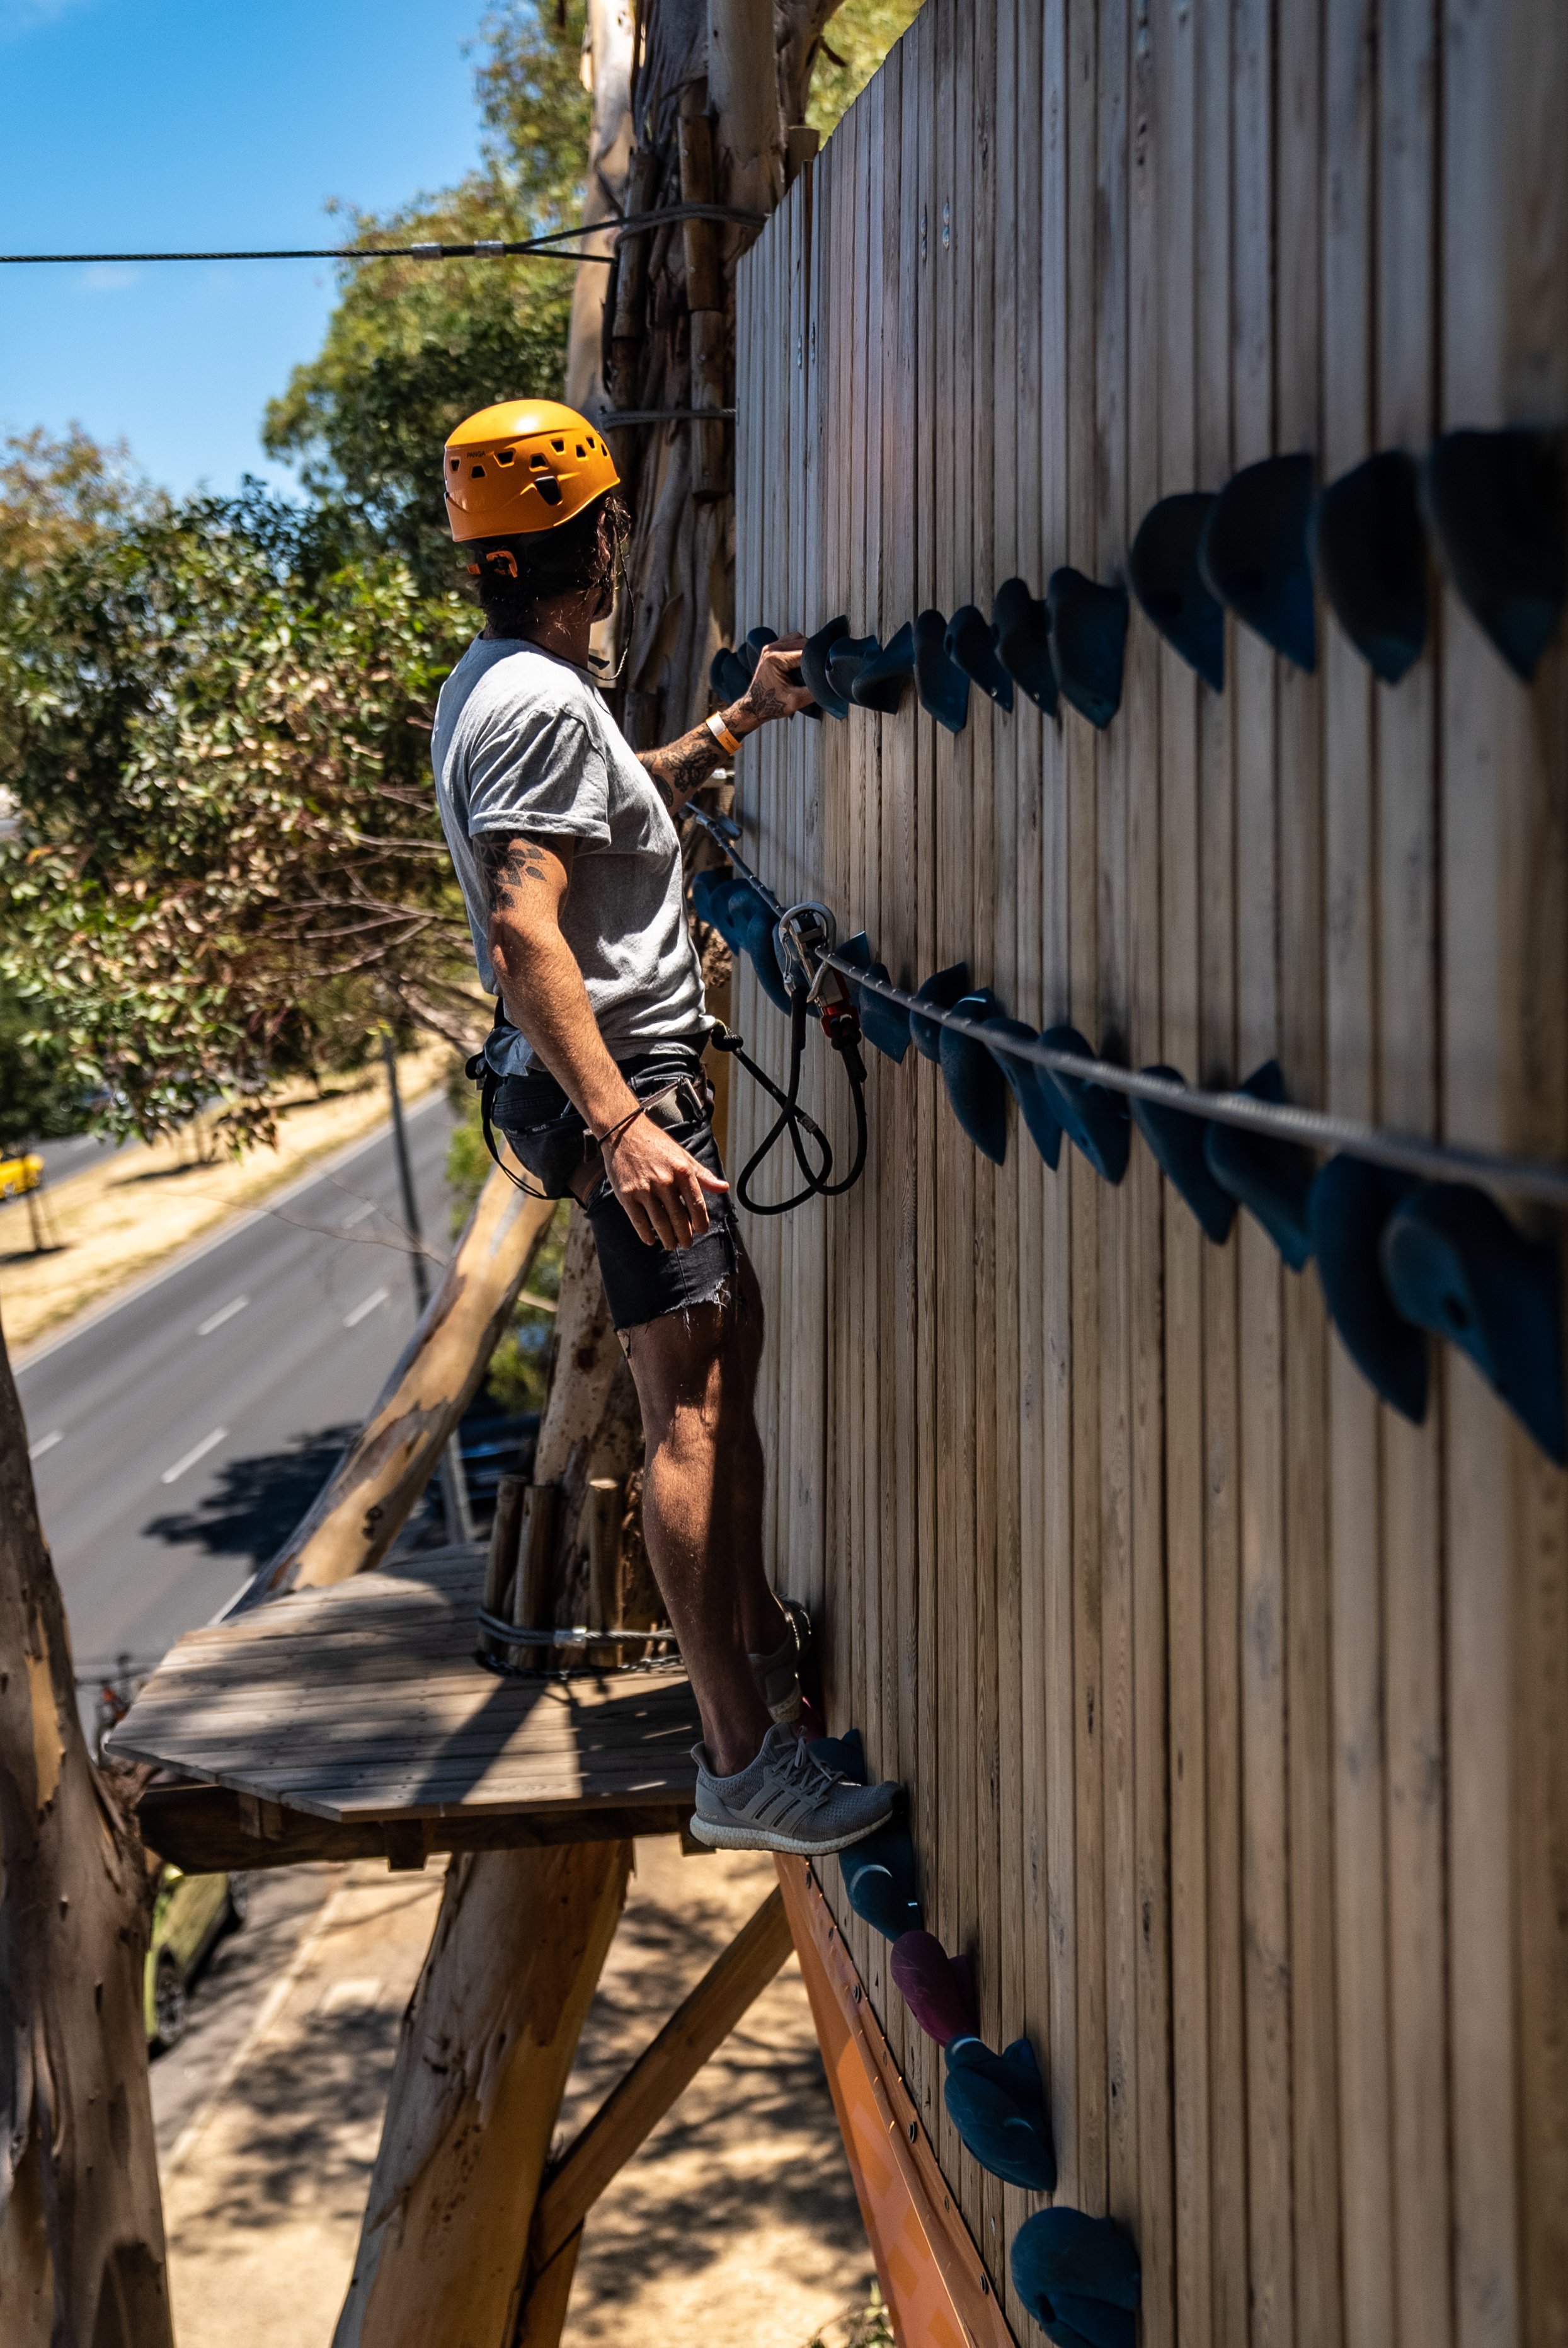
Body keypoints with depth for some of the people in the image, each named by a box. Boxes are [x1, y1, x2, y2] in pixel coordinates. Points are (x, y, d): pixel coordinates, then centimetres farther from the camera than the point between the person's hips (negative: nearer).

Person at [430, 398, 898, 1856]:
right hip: (621, 1079, -11)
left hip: (616, 1075, 11)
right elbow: (524, 931, -29)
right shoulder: (544, 702, -19)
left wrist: (742, 722, 34)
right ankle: (742, 1760, -13)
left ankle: (756, 1639, 33)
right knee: (689, 1403, -13)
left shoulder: (489, 685, 14)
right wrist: (621, 1124, -35)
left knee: (733, 1333, 21)